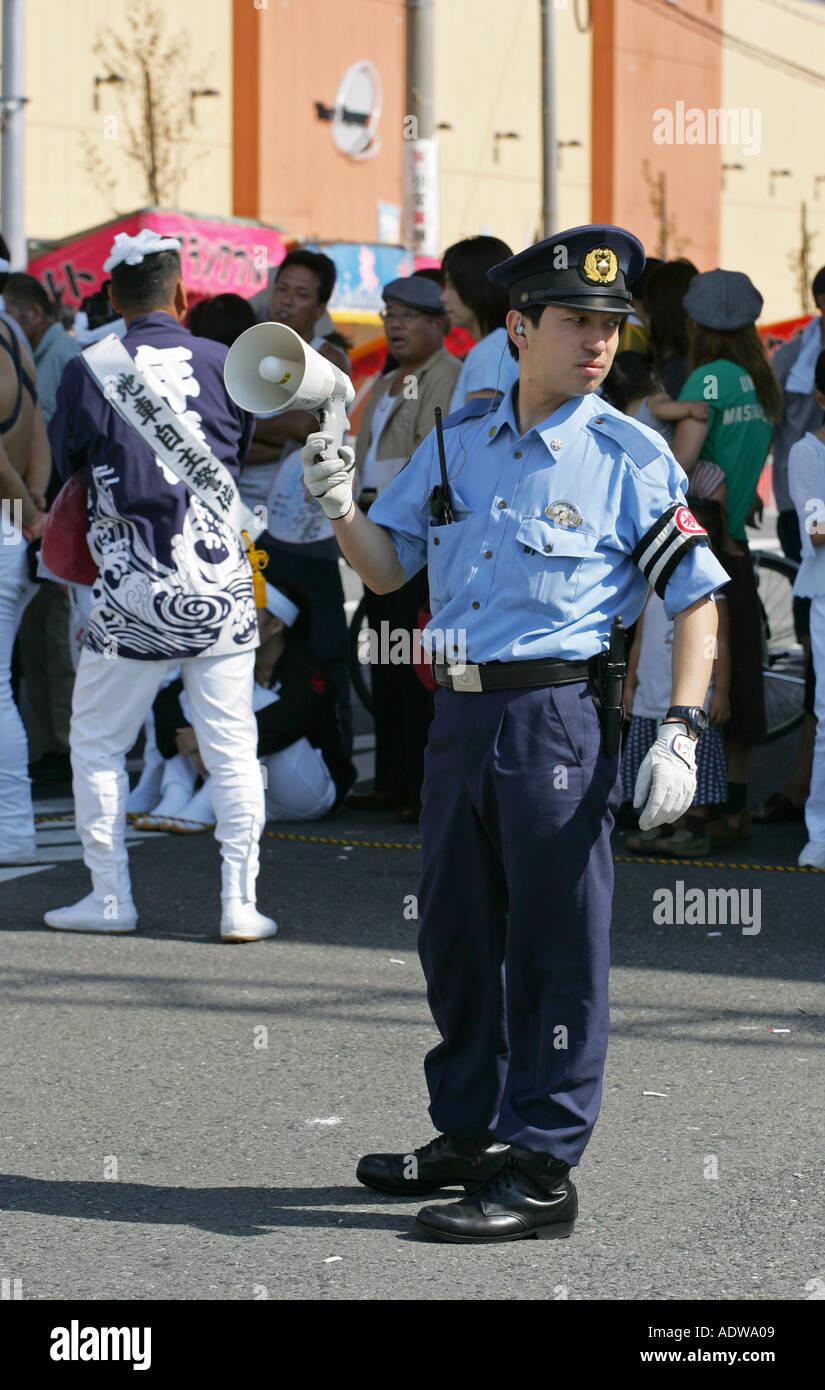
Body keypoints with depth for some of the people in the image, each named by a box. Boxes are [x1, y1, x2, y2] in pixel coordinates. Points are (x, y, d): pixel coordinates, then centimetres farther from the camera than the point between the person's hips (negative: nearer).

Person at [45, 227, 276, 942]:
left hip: (131, 589, -2)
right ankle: (240, 901, 5)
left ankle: (110, 897, 14)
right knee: (232, 745, 6)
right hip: (220, 582, 2)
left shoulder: (89, 372, -6)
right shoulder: (225, 363, 0)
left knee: (97, 743, 13)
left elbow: (62, 469, 8)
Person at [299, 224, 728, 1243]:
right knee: (455, 937, 15)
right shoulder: (454, 444, 10)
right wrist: (341, 507, -5)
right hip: (459, 712, 6)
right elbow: (387, 569, 15)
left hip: (560, 717, -6)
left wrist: (680, 734, -14)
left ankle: (543, 1172, 3)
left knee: (555, 948, -3)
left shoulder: (630, 458, -4)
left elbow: (696, 594, -4)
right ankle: (469, 1136, 30)